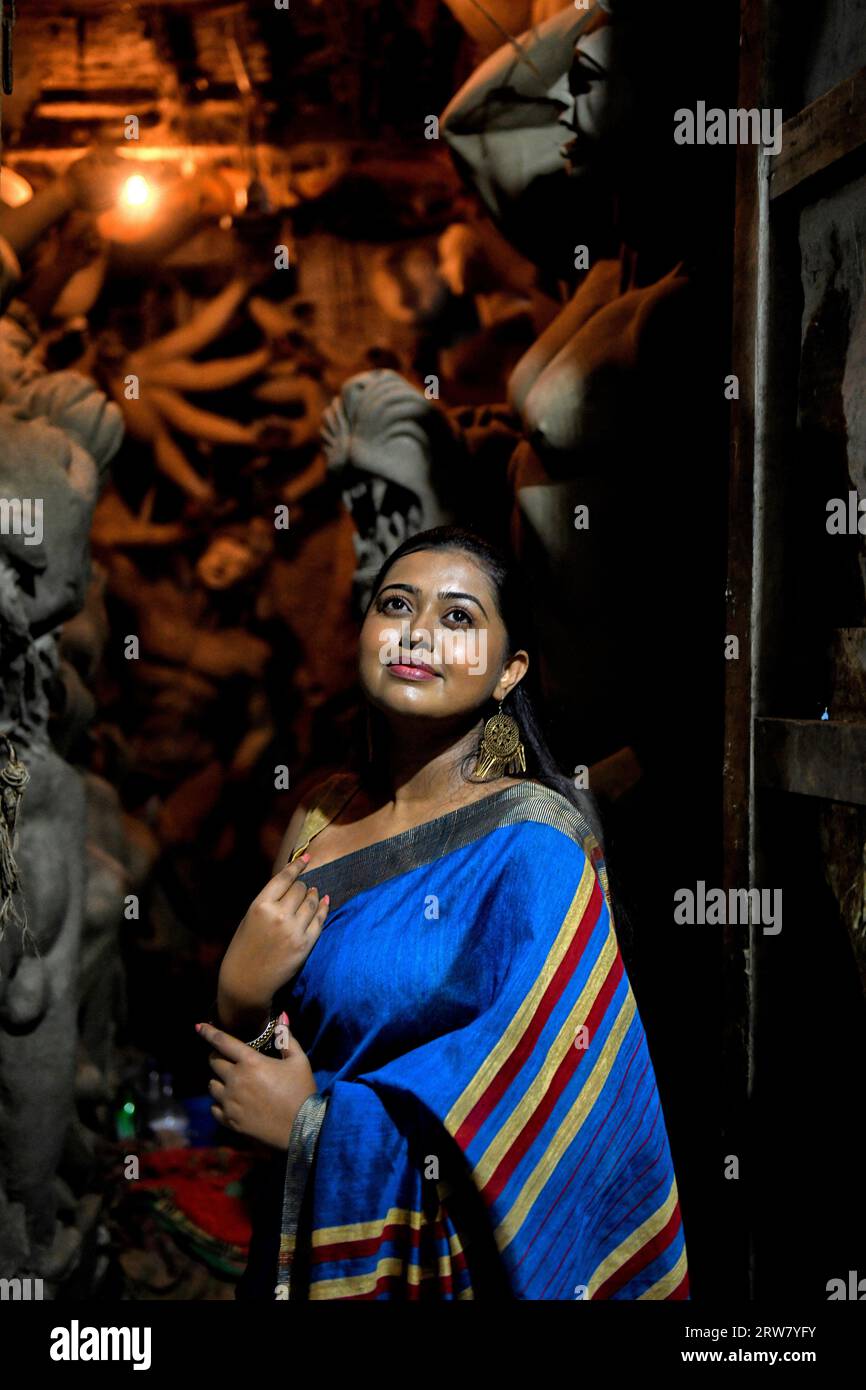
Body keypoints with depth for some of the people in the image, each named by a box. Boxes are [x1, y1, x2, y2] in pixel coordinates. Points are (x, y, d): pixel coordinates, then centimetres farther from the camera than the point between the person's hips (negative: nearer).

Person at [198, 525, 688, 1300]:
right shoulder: (322, 816, -1)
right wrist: (240, 994, -17)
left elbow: (543, 1084, -23)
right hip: (313, 1236, 5)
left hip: (457, 1257, -5)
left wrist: (313, 1119, -15)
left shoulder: (532, 840, -18)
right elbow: (252, 1058, 6)